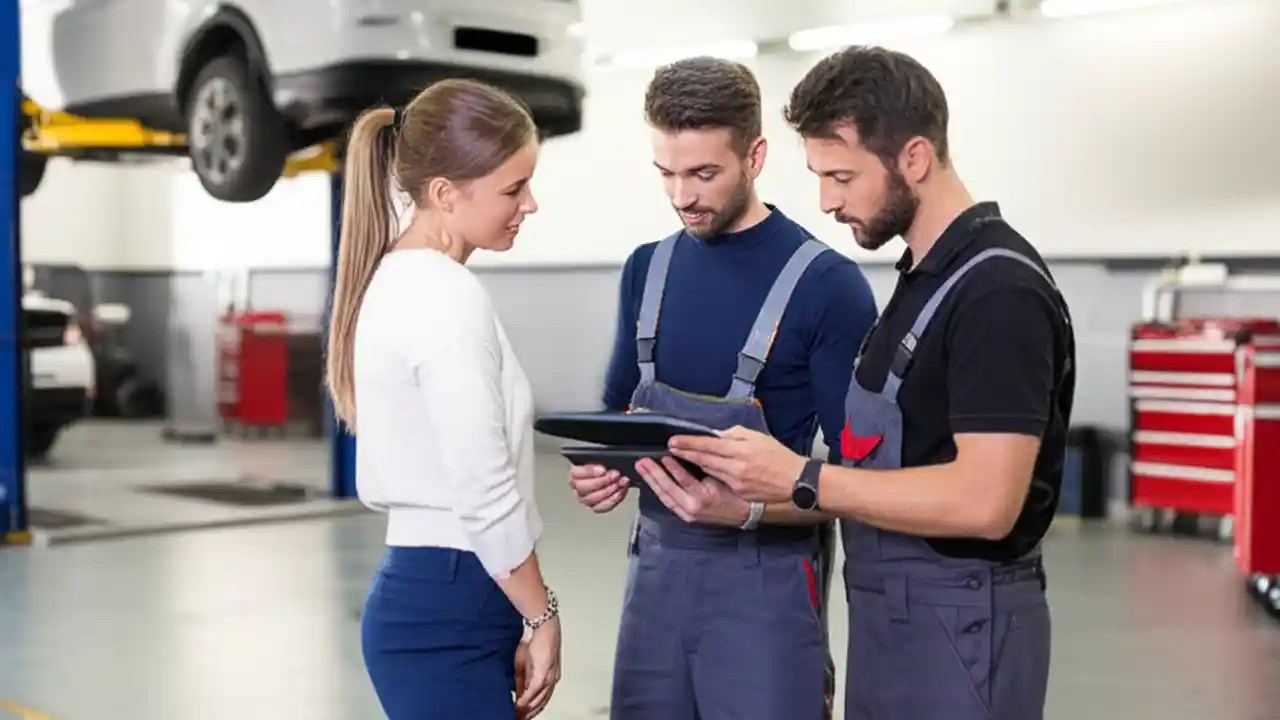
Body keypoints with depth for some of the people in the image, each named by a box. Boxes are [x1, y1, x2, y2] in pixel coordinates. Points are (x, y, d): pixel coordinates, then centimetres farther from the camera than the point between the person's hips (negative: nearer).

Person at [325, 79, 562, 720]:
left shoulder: (395, 281, 11)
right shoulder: (448, 295, -17)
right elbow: (485, 493, -20)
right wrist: (540, 616, -8)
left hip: (419, 592, 9)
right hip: (450, 610, -9)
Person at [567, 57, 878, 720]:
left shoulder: (826, 285, -13)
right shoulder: (647, 269, 6)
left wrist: (748, 509, -27)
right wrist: (601, 466, -6)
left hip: (765, 581, -5)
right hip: (655, 565, 5)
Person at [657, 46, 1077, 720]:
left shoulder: (999, 290, -19)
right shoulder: (922, 277, 10)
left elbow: (983, 500, -26)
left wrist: (801, 480, -23)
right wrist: (752, 497, 6)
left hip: (961, 627, -9)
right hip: (887, 618, 9)